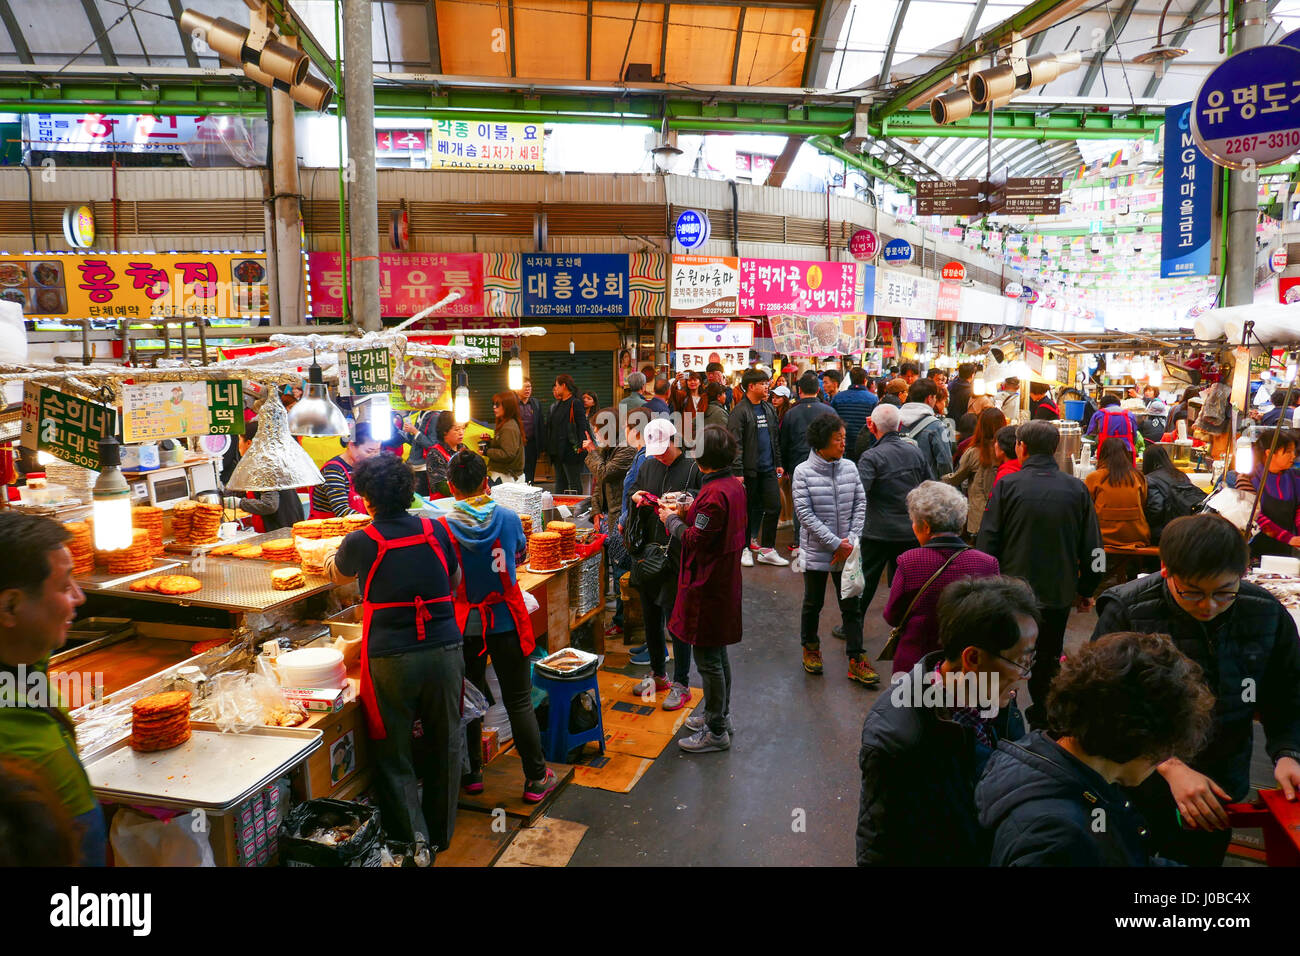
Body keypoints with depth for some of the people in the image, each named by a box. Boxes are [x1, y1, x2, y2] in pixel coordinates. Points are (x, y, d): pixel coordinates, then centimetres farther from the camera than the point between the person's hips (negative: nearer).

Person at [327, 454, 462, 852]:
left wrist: (331, 558, 39)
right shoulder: (437, 531, 0)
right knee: (444, 746, 18)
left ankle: (412, 842, 14)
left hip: (392, 659, -3)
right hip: (445, 651, 3)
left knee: (394, 756, 12)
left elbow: (336, 575, 17)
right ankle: (441, 836, 34)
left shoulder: (362, 542, -7)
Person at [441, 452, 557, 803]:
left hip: (465, 626, 0)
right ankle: (536, 778, 15)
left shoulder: (444, 527, -13)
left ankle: (471, 775, 28)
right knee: (519, 701, 9)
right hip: (506, 620, 0)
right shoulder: (508, 518, -8)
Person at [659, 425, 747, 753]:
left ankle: (716, 732, 12)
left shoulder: (714, 494, -23)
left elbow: (695, 541, -22)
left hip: (708, 585, -10)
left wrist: (672, 520, -7)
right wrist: (686, 513, 6)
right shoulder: (734, 485, 7)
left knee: (708, 658, 1)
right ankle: (719, 715, 36)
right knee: (717, 652, 21)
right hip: (724, 581, 10)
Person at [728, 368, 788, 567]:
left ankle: (767, 550, 14)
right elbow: (735, 443, -14)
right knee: (747, 510, 4)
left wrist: (778, 463, 14)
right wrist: (737, 471, -19)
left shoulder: (769, 409, 12)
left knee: (774, 507, 4)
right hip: (749, 469, -6)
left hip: (768, 469, 6)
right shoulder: (740, 411, -10)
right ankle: (744, 548, 17)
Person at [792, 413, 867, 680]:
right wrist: (835, 542, -16)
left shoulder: (849, 467, -1)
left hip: (847, 551, 3)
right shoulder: (803, 471, -11)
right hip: (816, 550, -3)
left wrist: (850, 540, -7)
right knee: (813, 603, 14)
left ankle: (856, 660, 16)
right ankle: (810, 648, 36)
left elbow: (860, 505, 3)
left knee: (851, 606, 7)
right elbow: (805, 513, -14)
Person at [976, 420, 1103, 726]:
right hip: (1058, 594, 2)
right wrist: (1086, 591, 14)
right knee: (1047, 663, 17)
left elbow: (986, 542, -9)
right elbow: (1093, 548, 2)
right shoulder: (1077, 489, -3)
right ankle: (1044, 722, 26)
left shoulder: (1007, 485, -10)